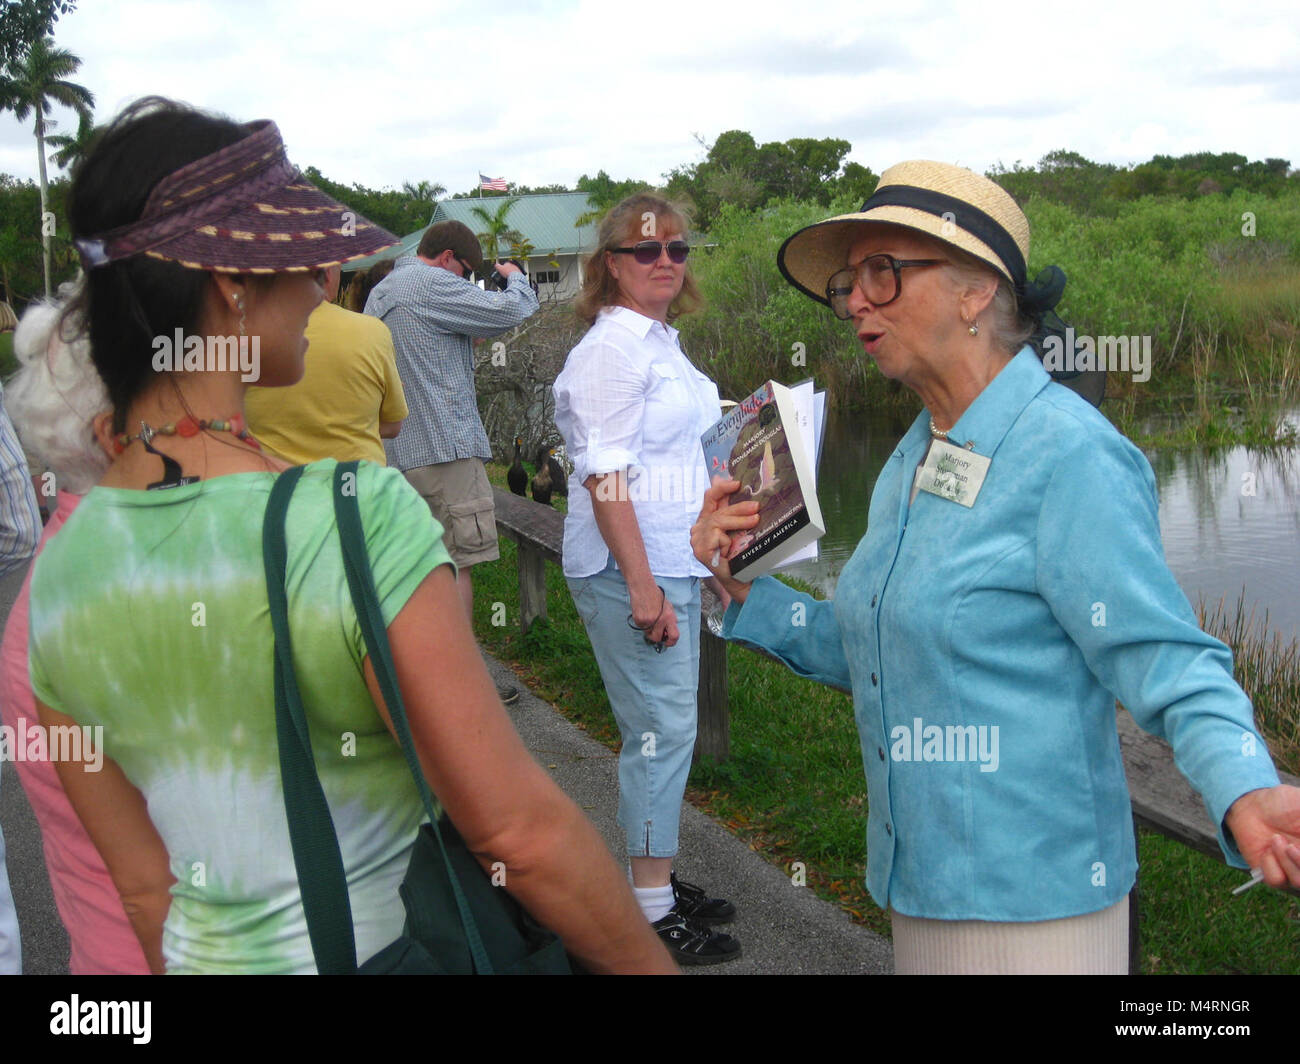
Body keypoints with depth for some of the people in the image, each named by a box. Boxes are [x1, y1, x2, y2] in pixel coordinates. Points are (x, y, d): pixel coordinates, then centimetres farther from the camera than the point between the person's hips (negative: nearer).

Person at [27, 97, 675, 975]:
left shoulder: (59, 567, -6)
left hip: (209, 950, 6)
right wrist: (650, 961, -8)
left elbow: (143, 884, 3)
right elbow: (520, 829, -22)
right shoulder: (361, 513, -26)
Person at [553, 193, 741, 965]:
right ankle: (652, 909, 6)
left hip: (673, 560, 10)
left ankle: (657, 884, 26)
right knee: (662, 729, -5)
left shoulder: (663, 343, 15)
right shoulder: (613, 348, -14)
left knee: (666, 727, 14)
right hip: (630, 566, -10)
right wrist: (641, 584, -23)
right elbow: (606, 476, -20)